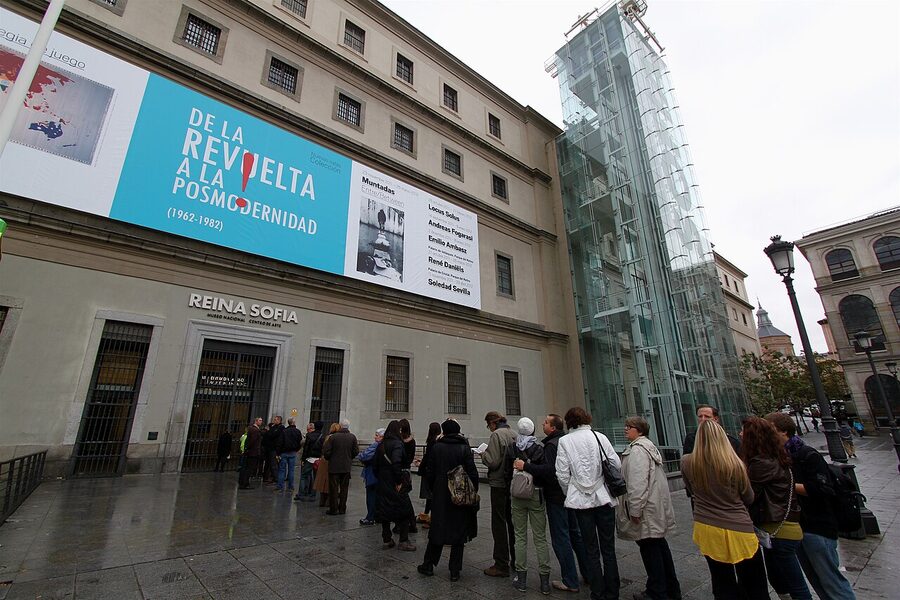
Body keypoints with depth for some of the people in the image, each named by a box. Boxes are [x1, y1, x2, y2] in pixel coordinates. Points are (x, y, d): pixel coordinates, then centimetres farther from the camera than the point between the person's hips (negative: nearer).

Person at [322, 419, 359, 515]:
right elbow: (356, 452, -3)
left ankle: (333, 509, 12)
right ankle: (342, 508, 18)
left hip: (334, 466, -2)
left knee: (334, 488, 8)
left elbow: (326, 451, -11)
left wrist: (329, 458, 9)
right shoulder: (352, 437, -5)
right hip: (346, 466, 2)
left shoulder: (333, 437, -12)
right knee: (344, 488, 13)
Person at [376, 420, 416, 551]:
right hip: (394, 484, -7)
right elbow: (396, 463, -26)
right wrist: (399, 481, -19)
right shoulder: (397, 443, -15)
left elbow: (376, 465, 11)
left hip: (382, 483, 7)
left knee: (385, 509, 14)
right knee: (405, 510, 5)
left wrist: (380, 478, 15)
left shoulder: (381, 445, 9)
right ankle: (403, 541, 8)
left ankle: (387, 540, 21)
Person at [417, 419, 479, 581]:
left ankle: (428, 565, 26)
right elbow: (473, 474, -10)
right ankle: (455, 571, 18)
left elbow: (430, 473, -1)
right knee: (459, 532, 11)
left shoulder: (436, 447, -5)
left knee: (437, 530, 16)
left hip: (440, 496, 1)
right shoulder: (464, 448, -10)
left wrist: (433, 490, 12)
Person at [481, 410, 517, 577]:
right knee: (512, 521, 19)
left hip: (500, 484, -8)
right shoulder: (514, 434, 5)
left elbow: (493, 462, -21)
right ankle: (516, 559, 32)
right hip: (514, 483, 8)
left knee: (499, 523, 2)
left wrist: (483, 454, -3)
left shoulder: (496, 435, -16)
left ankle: (501, 565, 10)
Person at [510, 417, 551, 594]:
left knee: (520, 537, 11)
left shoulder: (511, 448, -5)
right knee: (540, 538, 9)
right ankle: (544, 580, 14)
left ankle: (521, 579, 17)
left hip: (517, 495, 1)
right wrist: (528, 466, -11)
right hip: (537, 495, -1)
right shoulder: (540, 448, -9)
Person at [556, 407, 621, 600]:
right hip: (604, 498, 1)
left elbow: (562, 474, -7)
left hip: (581, 500, -1)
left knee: (591, 550, 12)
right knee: (608, 548, 14)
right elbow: (616, 464, -2)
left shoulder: (565, 441, -6)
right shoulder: (600, 437, -4)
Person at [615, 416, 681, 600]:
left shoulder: (637, 449, -20)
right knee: (659, 545, 19)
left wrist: (635, 510, -20)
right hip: (656, 507, 10)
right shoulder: (648, 446, 13)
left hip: (646, 509, -10)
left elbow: (637, 483, -25)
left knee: (650, 548, 2)